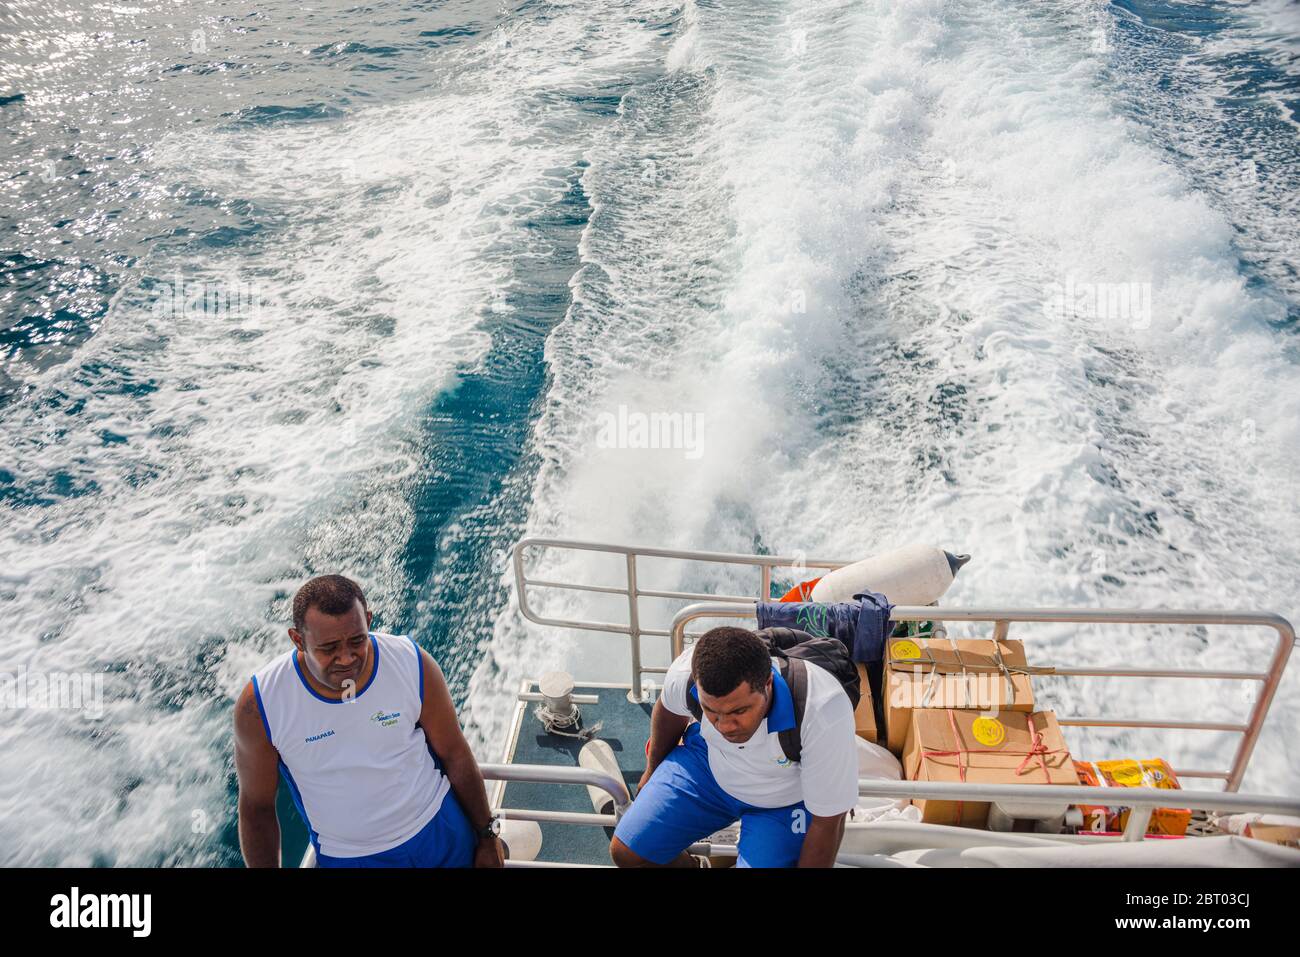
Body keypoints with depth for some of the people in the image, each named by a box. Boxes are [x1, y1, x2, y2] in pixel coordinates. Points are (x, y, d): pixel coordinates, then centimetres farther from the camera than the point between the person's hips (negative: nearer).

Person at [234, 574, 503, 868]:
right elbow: (257, 807, -8)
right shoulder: (259, 704, -22)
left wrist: (487, 836, 1)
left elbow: (455, 755, -7)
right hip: (345, 857, 0)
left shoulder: (413, 664, -20)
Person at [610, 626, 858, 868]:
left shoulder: (825, 714, -42)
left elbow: (826, 823, -25)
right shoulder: (685, 671, -30)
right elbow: (669, 710, -1)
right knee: (626, 851, -4)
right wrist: (653, 770, 16)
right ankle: (691, 865, 28)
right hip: (708, 762, 3)